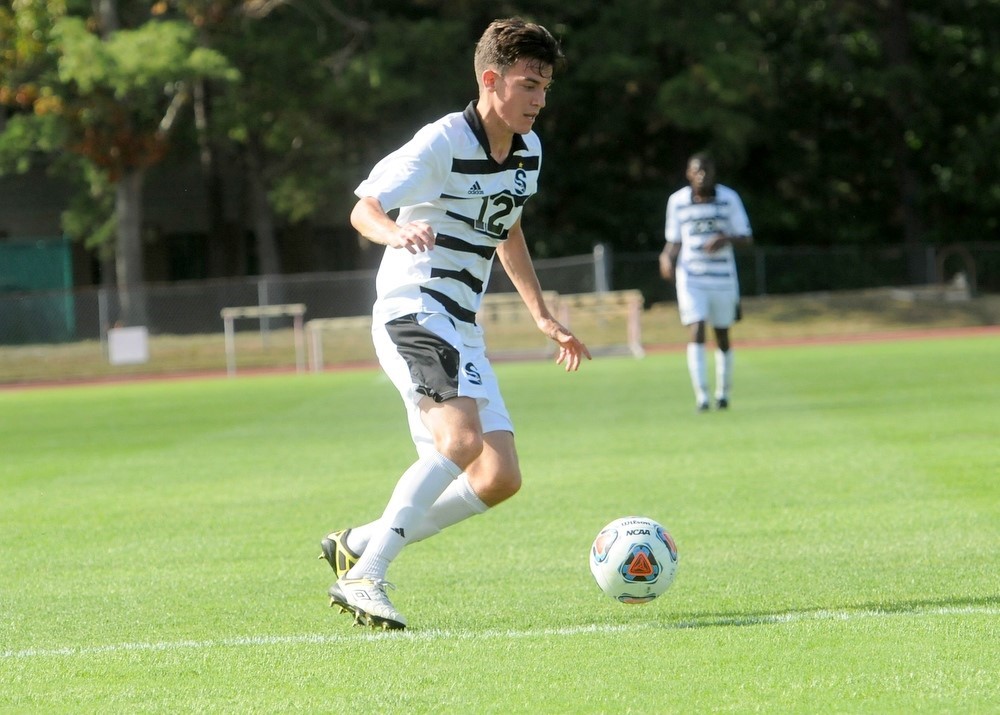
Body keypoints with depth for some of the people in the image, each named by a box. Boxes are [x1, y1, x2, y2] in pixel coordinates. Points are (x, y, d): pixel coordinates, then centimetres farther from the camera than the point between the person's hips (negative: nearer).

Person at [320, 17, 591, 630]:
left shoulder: (528, 149, 11)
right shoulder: (442, 144, -14)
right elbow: (364, 209, -19)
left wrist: (544, 317, 25)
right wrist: (396, 233, -41)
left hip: (462, 332, 9)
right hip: (412, 313, -9)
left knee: (499, 480, 1)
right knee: (462, 439, -30)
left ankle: (360, 545, 12)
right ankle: (363, 579, -26)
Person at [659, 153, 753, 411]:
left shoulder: (729, 198, -3)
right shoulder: (677, 201, 0)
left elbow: (746, 239, -1)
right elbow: (674, 242, 9)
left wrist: (726, 239, -22)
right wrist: (667, 258, -12)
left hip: (723, 279, 1)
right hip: (691, 279, -1)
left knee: (722, 337, 10)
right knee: (696, 333, -16)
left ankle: (723, 393, 28)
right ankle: (701, 397, -17)